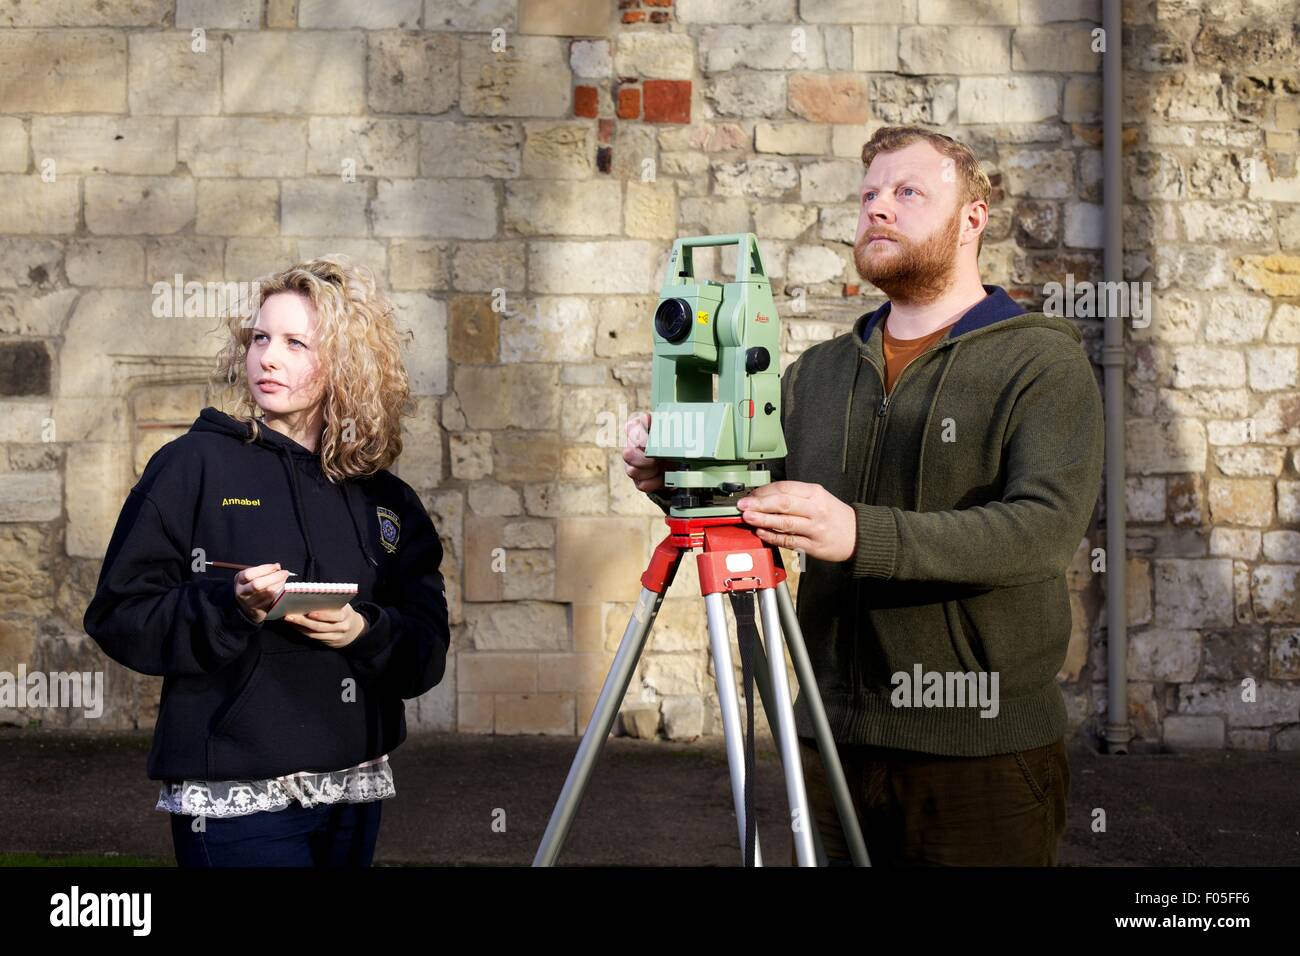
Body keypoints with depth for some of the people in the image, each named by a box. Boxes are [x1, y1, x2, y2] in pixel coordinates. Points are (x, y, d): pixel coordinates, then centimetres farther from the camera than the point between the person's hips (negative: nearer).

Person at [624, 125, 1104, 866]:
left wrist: (862, 534, -30)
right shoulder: (819, 372, 12)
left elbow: (1048, 526, -18)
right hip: (836, 741, 4)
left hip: (985, 750, -4)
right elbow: (752, 507, 16)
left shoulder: (1042, 361, -4)